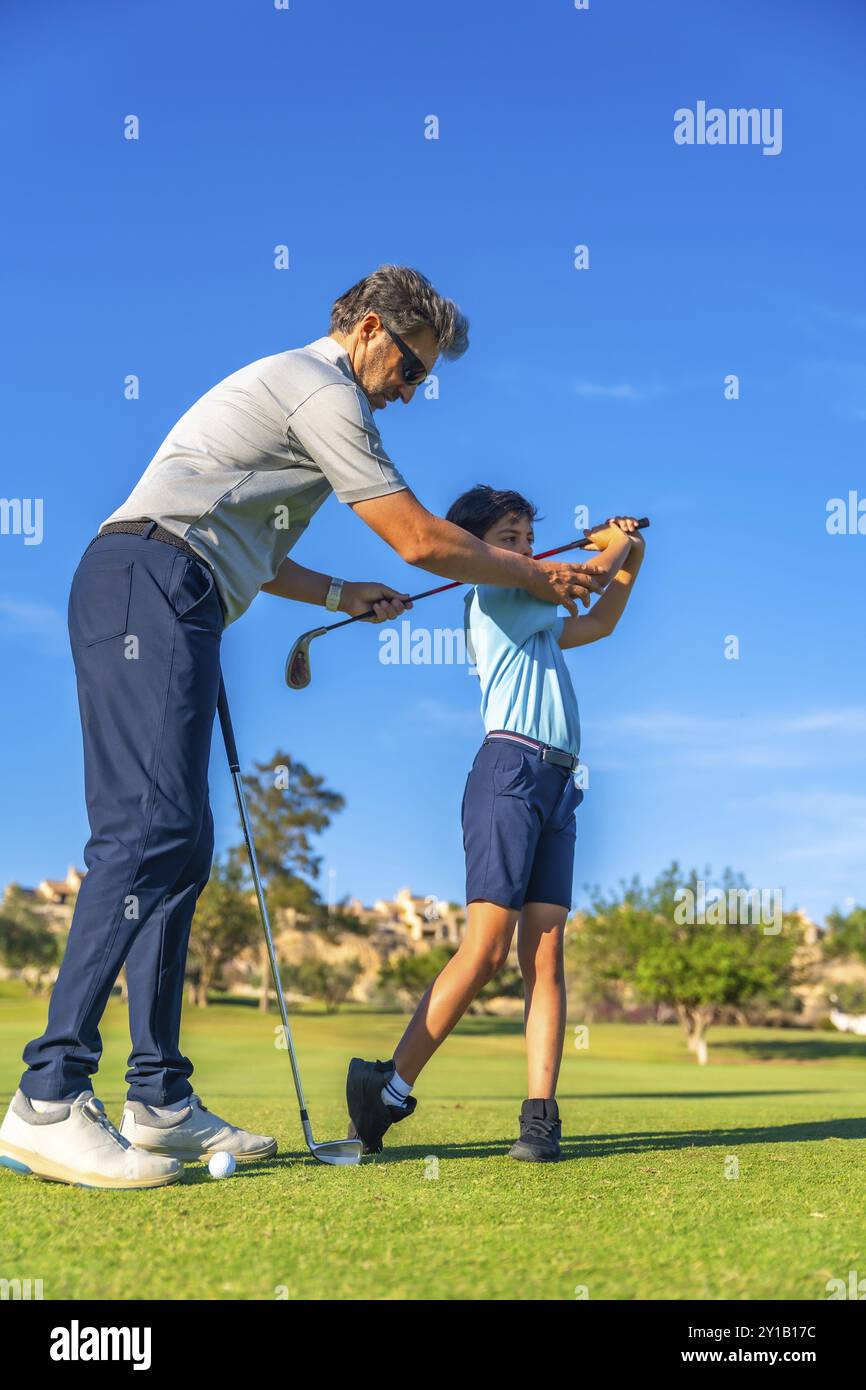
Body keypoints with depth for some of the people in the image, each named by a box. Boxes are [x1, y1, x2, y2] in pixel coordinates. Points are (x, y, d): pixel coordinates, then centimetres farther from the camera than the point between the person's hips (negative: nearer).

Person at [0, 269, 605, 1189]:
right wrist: (539, 577, 10)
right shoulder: (323, 389, -2)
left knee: (176, 843, 5)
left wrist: (337, 593, 32)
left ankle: (160, 1101, 4)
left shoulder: (291, 388, 31)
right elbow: (421, 540, -3)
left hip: (164, 603, 11)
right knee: (152, 828, -20)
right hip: (149, 586, -11)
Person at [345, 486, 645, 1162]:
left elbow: (599, 622, 41)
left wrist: (631, 557, 35)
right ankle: (389, 1087, -7)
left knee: (545, 954, -4)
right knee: (486, 949, -14)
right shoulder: (491, 593, 4)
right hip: (511, 770, -8)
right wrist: (613, 544, 21)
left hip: (557, 787, 8)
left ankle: (541, 1114, -9)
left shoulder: (537, 620, 28)